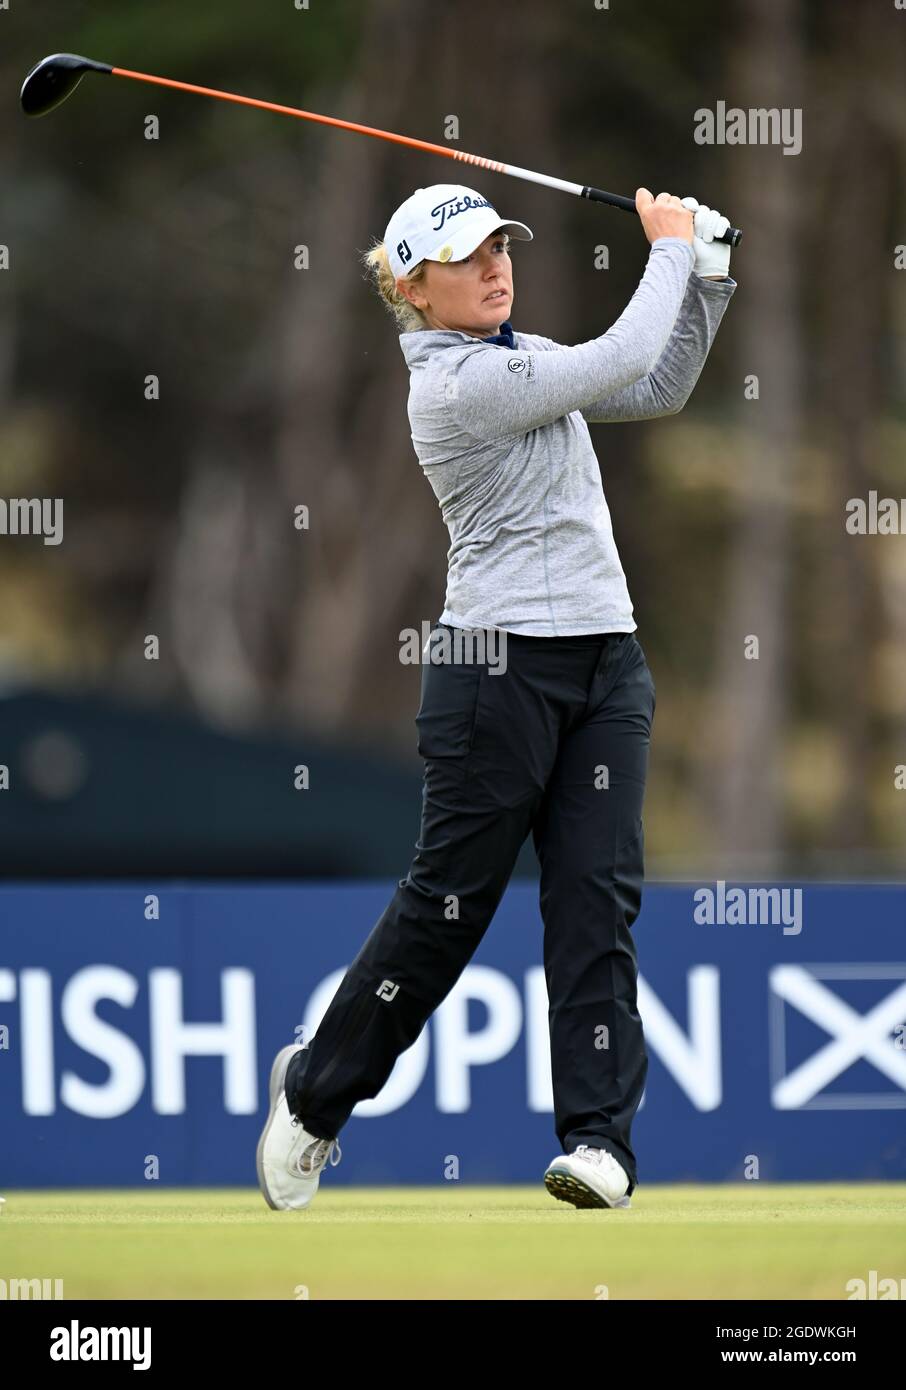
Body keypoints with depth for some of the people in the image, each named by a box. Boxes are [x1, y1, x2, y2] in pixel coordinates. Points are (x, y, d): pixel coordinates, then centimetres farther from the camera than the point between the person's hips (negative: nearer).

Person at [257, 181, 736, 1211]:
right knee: (449, 901, 0)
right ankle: (316, 1092, 19)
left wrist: (706, 276, 9)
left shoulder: (520, 354, 14)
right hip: (500, 663, -8)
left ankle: (599, 1137, -6)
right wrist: (670, 246, -4)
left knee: (598, 896, -3)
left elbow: (656, 391, 20)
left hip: (605, 662, 8)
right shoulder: (453, 383, -15)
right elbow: (618, 364, -17)